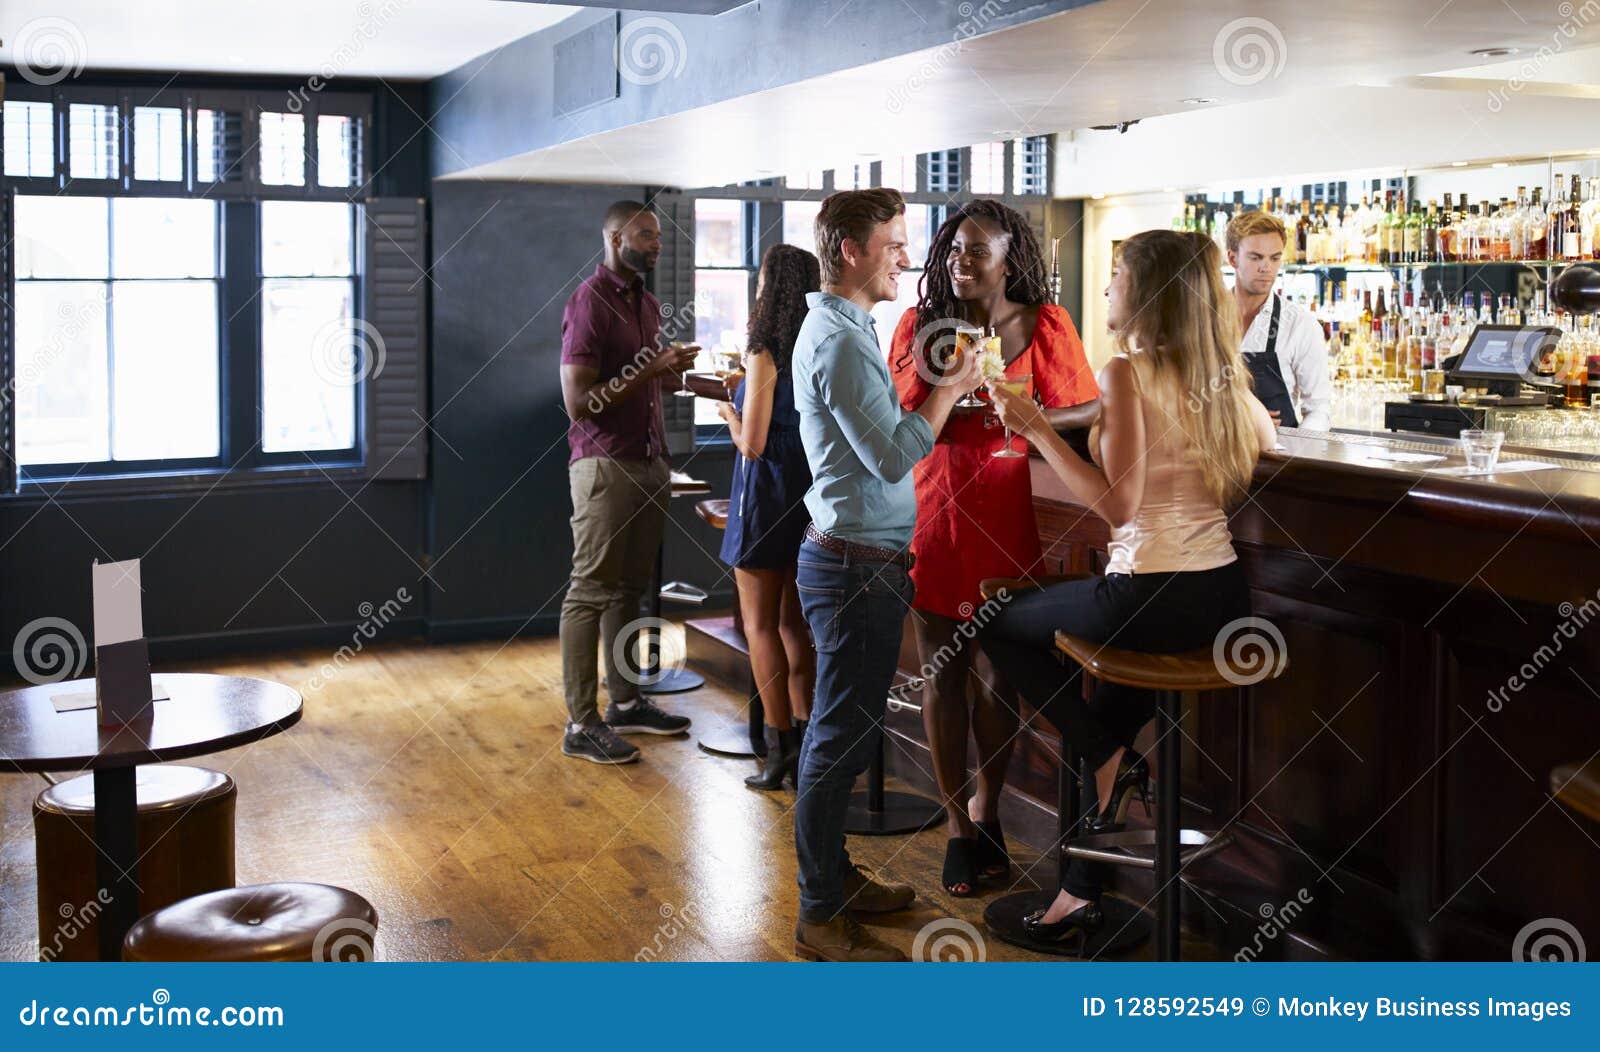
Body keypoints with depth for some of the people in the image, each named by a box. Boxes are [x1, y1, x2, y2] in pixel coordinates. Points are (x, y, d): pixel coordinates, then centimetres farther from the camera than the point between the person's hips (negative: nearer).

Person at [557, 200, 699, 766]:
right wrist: (651, 370, -18)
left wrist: (672, 369, 9)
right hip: (604, 465, -9)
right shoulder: (590, 301, -12)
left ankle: (625, 701, 25)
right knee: (590, 592, -4)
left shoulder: (647, 303, 16)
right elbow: (578, 401, -18)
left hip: (647, 461, 9)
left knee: (629, 588, 14)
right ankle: (581, 725, 0)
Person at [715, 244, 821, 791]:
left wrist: (727, 411, 5)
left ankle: (780, 750, 3)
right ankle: (805, 744, 16)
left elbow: (753, 443, -16)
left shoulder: (765, 354, -15)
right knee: (794, 625, 15)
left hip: (767, 495, -7)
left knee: (761, 627, 3)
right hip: (812, 496, 7)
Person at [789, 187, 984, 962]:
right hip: (855, 565, -11)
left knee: (839, 730, 18)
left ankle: (832, 875, 30)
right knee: (841, 738, -4)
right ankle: (822, 919, 3)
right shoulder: (839, 338, -17)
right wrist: (949, 389, -9)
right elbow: (893, 455, -21)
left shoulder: (840, 328, 16)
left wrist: (936, 391, 7)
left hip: (854, 557, 11)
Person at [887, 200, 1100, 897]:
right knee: (940, 675, 5)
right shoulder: (920, 325, 8)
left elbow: (1090, 410, 3)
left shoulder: (1044, 325, 2)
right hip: (931, 512, 2)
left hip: (1005, 518, -1)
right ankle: (958, 827, 19)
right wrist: (929, 370, -6)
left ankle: (985, 806, 28)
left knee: (997, 677, 2)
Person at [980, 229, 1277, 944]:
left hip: (1151, 597, -7)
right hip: (1224, 597, 8)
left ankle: (1110, 760, 12)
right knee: (1114, 705, 30)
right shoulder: (1223, 375, 8)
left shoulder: (1127, 373, -14)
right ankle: (1082, 888, 32)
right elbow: (1267, 447, 26)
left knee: (999, 629, 17)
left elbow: (1118, 503, -19)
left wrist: (1036, 428, -14)